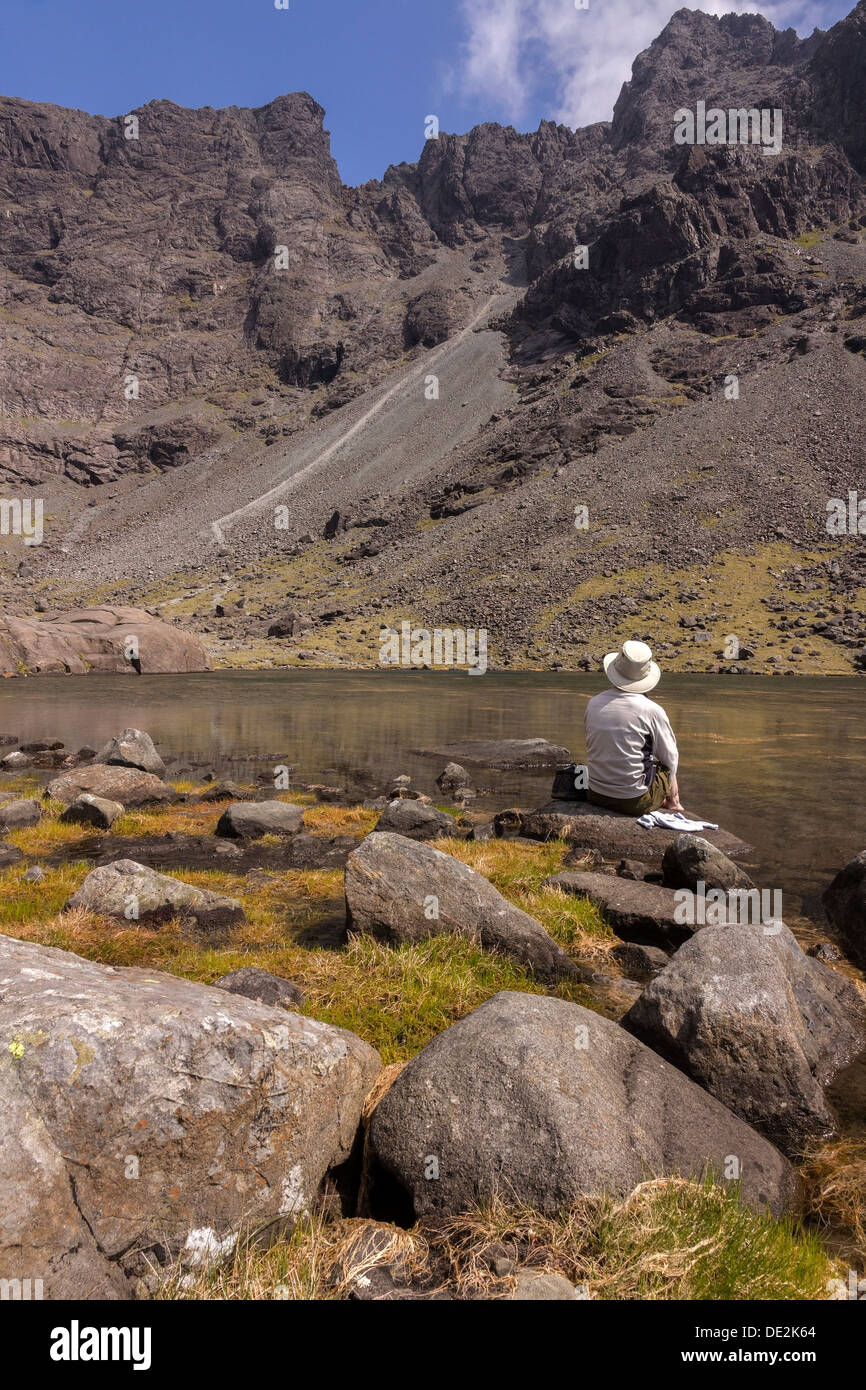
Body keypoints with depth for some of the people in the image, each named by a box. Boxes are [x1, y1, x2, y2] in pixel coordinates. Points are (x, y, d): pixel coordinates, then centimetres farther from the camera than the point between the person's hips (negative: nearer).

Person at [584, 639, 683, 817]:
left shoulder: (593, 704, -3)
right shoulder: (652, 710, -16)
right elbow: (670, 758, -4)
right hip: (634, 801, -4)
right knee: (669, 767, 23)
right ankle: (672, 803, 45)